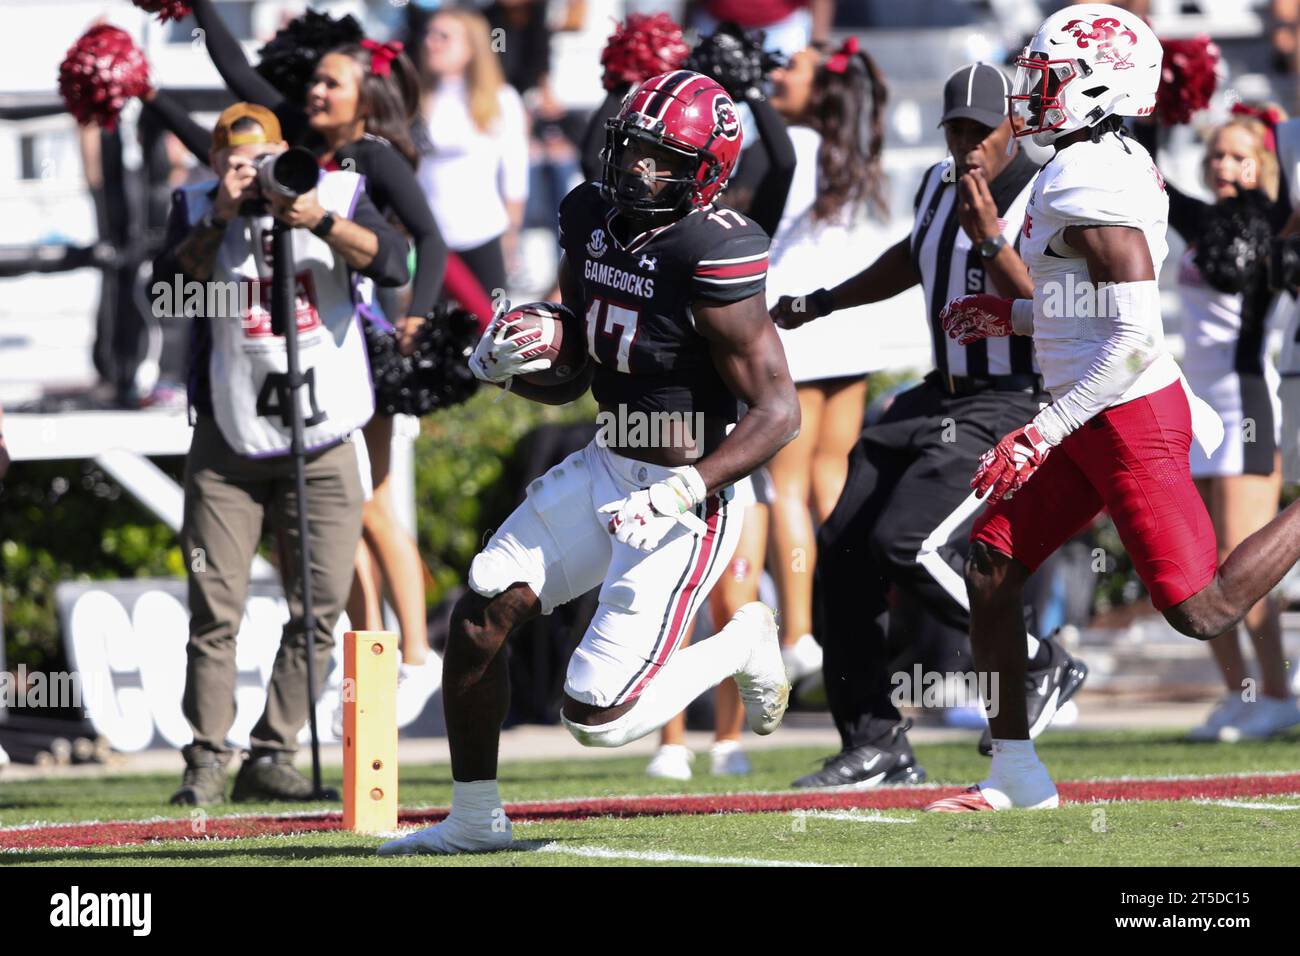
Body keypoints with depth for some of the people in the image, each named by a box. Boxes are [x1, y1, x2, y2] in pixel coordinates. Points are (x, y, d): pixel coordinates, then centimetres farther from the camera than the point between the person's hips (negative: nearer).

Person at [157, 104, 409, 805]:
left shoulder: (337, 195, 1)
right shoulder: (198, 210, 2)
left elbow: (393, 265, -13)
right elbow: (167, 290, -12)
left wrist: (320, 222, -25)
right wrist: (220, 222, -19)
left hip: (321, 440, 1)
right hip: (226, 442, -1)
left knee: (320, 608, -1)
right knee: (215, 609, -3)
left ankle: (271, 758, 6)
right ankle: (207, 760, 1)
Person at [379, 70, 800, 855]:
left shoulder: (712, 260, -21)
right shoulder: (594, 223, 3)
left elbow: (779, 411, -21)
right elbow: (564, 382, 14)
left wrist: (682, 492, -29)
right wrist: (504, 364, -8)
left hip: (682, 502, -8)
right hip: (604, 470, 8)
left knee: (596, 718, -9)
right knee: (480, 618, -3)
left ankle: (742, 646, 17)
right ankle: (476, 820, 12)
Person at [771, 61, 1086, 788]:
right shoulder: (940, 186, 9)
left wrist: (989, 239, -29)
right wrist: (823, 304, 37)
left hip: (1014, 406, -8)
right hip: (940, 399, 8)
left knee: (908, 544, -23)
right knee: (844, 553, 1)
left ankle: (1039, 667, -4)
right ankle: (876, 742, 8)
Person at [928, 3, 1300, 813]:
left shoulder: (1090, 183, -19)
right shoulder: (1117, 164, 11)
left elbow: (1135, 337, -24)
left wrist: (1043, 435, -23)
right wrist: (1011, 316, 18)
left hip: (1129, 417, -10)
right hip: (1095, 423, 10)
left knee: (1203, 611, -7)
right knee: (988, 568, 6)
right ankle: (1016, 773, 10)